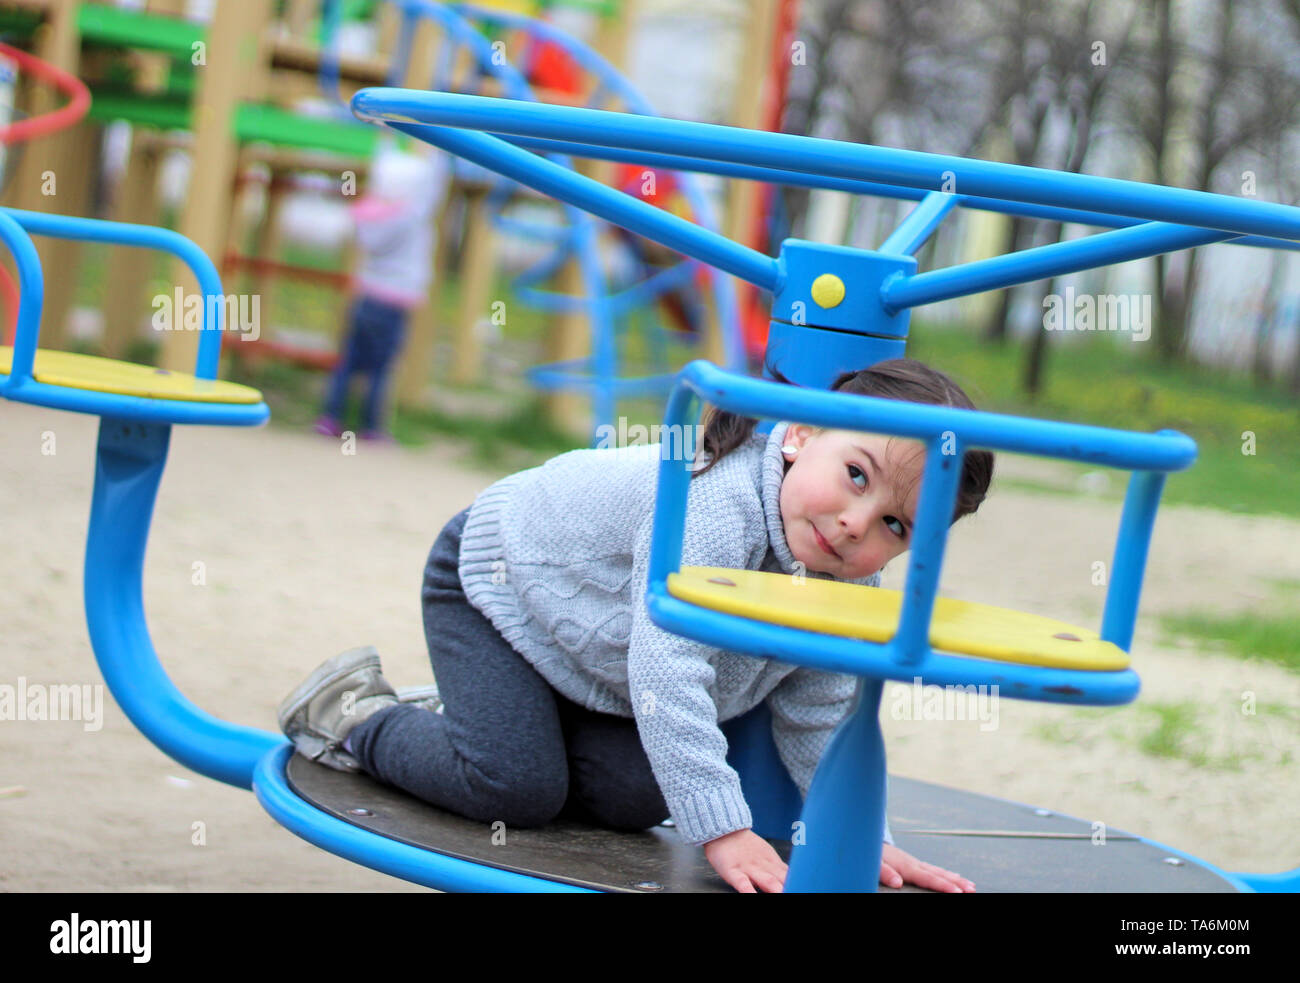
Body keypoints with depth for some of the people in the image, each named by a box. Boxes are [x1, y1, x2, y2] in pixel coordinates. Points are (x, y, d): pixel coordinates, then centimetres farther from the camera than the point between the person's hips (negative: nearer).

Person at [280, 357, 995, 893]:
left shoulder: (850, 585, -16)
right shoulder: (716, 506, -43)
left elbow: (817, 718, -3)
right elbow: (668, 675, -46)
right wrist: (723, 830, -46)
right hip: (494, 574, -7)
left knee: (633, 798, -3)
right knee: (518, 790, -16)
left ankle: (470, 716, 17)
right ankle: (359, 715, 7)